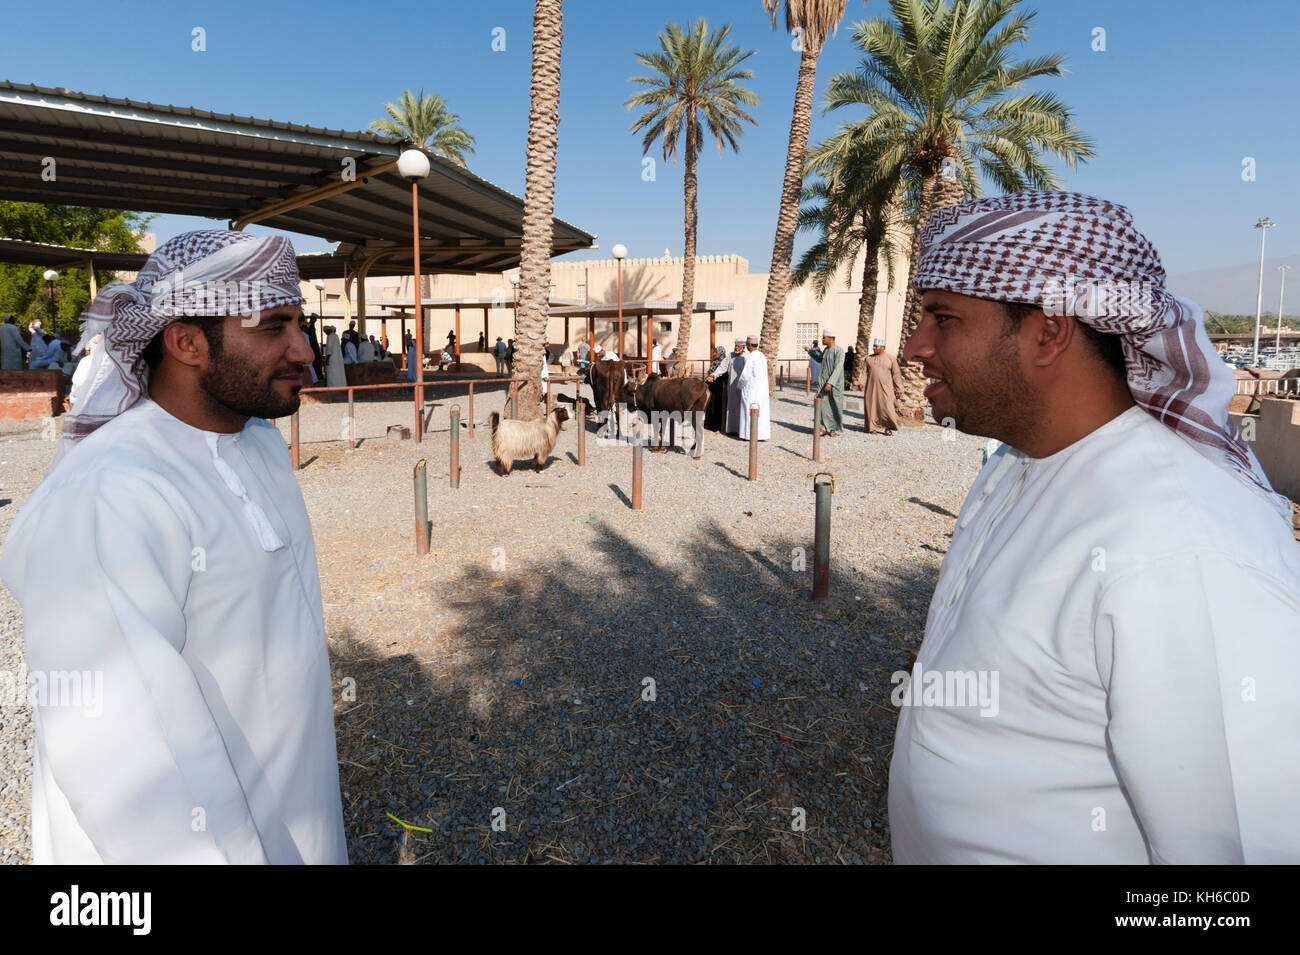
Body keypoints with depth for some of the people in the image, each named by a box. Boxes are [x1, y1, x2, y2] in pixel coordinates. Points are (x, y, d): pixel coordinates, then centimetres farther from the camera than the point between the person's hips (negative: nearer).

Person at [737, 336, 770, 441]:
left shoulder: (751, 358, -17)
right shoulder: (762, 356, 9)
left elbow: (745, 375, -17)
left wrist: (740, 386, -1)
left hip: (751, 389, -8)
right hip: (762, 389, 8)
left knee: (750, 411, 1)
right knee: (762, 411, 9)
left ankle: (749, 434, 4)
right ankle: (762, 434, 12)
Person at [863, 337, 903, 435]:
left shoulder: (890, 358, 3)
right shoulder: (869, 358, 10)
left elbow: (896, 374, 3)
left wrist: (899, 389, 0)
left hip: (885, 388, -2)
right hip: (871, 388, 2)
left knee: (886, 408, -7)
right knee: (872, 407, 2)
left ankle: (888, 428, 8)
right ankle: (873, 427, 13)